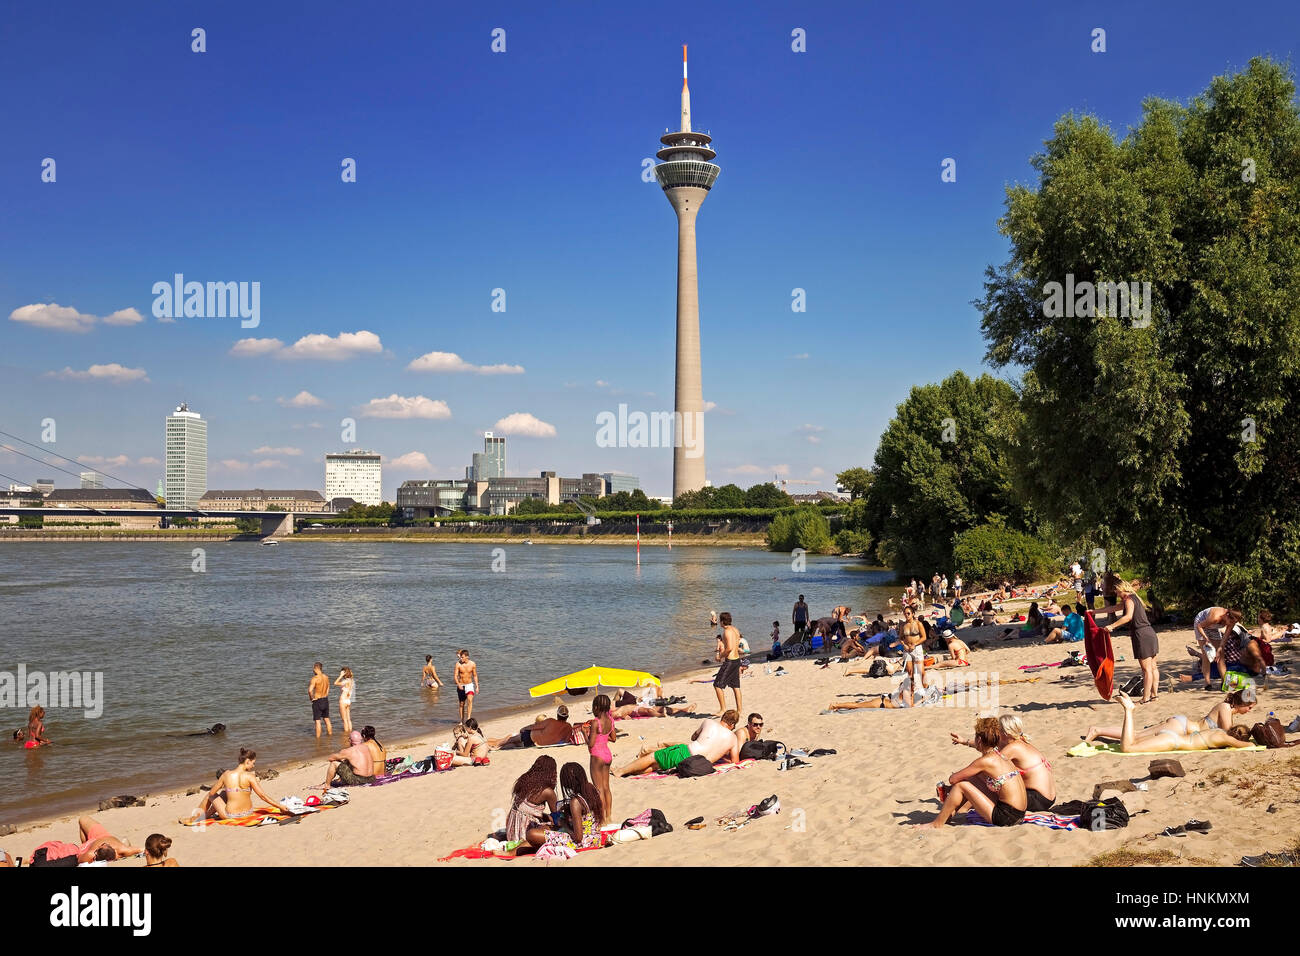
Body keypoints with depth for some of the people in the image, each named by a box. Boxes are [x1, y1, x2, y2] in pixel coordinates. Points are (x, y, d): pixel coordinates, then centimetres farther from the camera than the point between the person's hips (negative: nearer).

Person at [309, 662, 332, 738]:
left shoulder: (315, 678, -18)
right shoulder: (326, 678, 3)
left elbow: (310, 690, -28)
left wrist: (312, 698, -12)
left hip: (317, 701, -6)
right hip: (325, 700, 6)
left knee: (318, 721, 1)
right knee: (327, 719, 18)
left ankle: (318, 738, 6)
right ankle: (330, 734, 26)